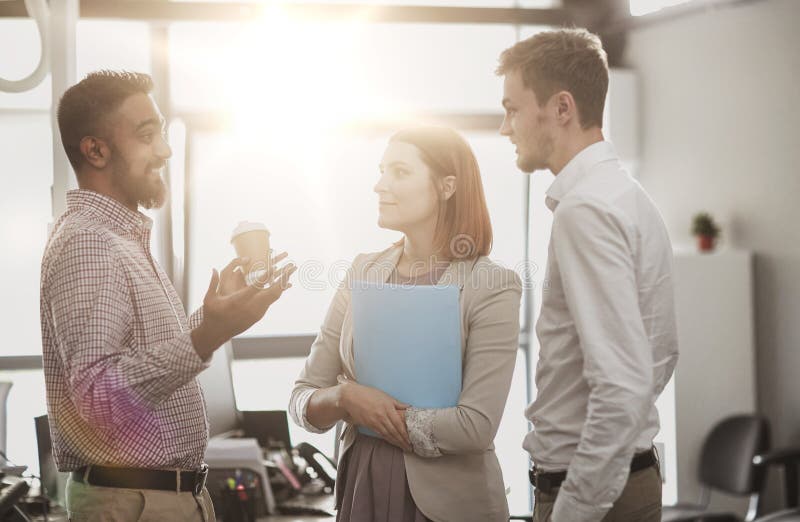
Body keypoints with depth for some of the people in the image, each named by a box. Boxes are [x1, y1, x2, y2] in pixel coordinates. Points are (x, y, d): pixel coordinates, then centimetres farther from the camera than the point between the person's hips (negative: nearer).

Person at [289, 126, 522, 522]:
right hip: (360, 486, 4)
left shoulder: (491, 287, -11)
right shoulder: (363, 274, 3)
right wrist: (344, 398, -17)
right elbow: (302, 400, 3)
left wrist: (373, 418, -12)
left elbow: (476, 426, -21)